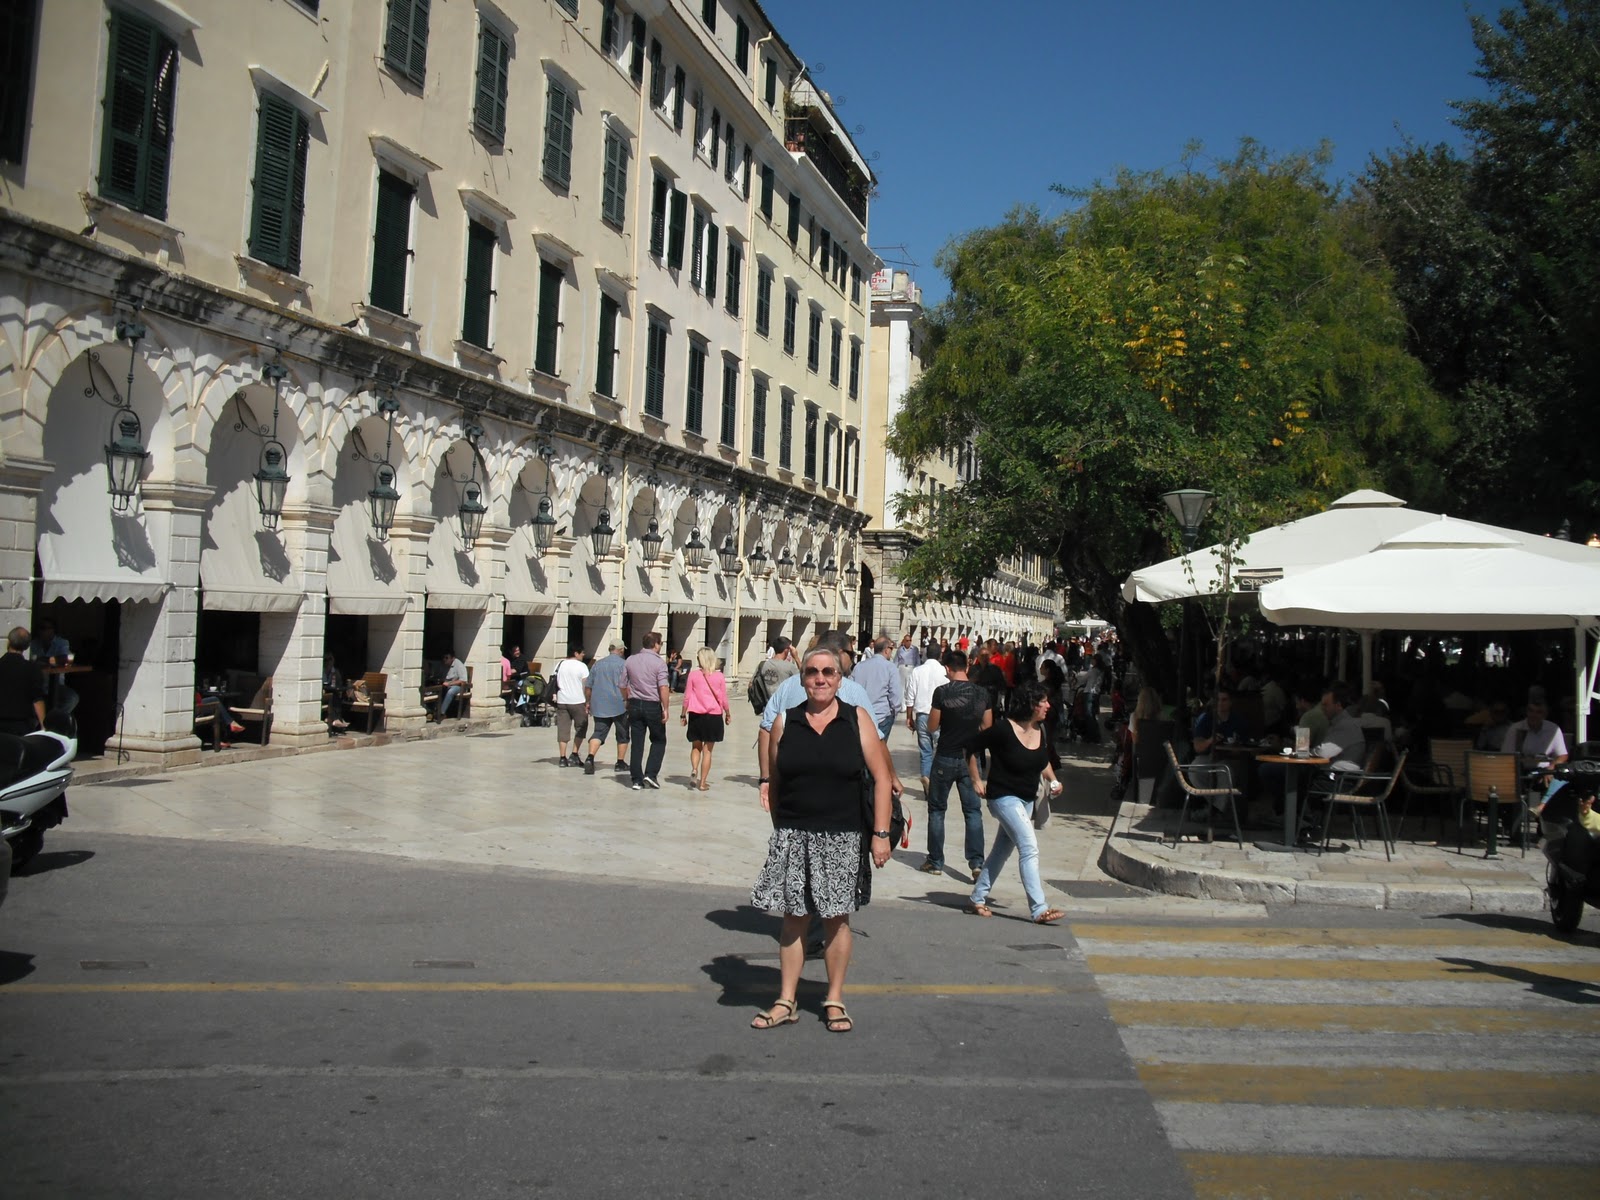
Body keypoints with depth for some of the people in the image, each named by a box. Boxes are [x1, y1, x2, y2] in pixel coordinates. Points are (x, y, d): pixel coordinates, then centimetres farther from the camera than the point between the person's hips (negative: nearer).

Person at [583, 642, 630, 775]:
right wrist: (628, 701, -6)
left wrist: (588, 702, 26)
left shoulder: (598, 664, 14)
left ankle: (590, 758, -22)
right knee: (622, 735, 11)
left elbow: (588, 686, 17)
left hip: (599, 706, 4)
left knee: (598, 733, -1)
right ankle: (620, 763, 15)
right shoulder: (623, 664, -3)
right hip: (619, 705, -4)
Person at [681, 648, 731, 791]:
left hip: (696, 715, 0)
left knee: (696, 747, 18)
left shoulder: (693, 674, -4)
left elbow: (687, 697, -1)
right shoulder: (719, 676, -3)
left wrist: (684, 715, 9)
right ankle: (703, 782, 7)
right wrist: (727, 713, 17)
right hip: (714, 716, 0)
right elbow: (723, 699, 2)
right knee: (707, 750, 7)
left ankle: (694, 770, -7)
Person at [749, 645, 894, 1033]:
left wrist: (880, 833, -6)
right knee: (793, 917, 6)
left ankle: (835, 1000, 22)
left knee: (836, 918, 7)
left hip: (841, 839, -1)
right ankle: (786, 1001, 17)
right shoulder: (785, 722, 3)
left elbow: (881, 777, -1)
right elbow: (774, 782, 10)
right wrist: (780, 827, 6)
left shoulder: (857, 720, -1)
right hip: (792, 837, 1)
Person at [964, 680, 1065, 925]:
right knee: (1029, 848, -17)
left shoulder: (1040, 729, 2)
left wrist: (1053, 780, 8)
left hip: (1026, 799, 8)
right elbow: (972, 747, -9)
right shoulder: (1004, 729, -20)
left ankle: (977, 900, 27)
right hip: (1003, 797, -8)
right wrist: (975, 780, -7)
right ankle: (1039, 910, -16)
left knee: (1002, 850, 15)